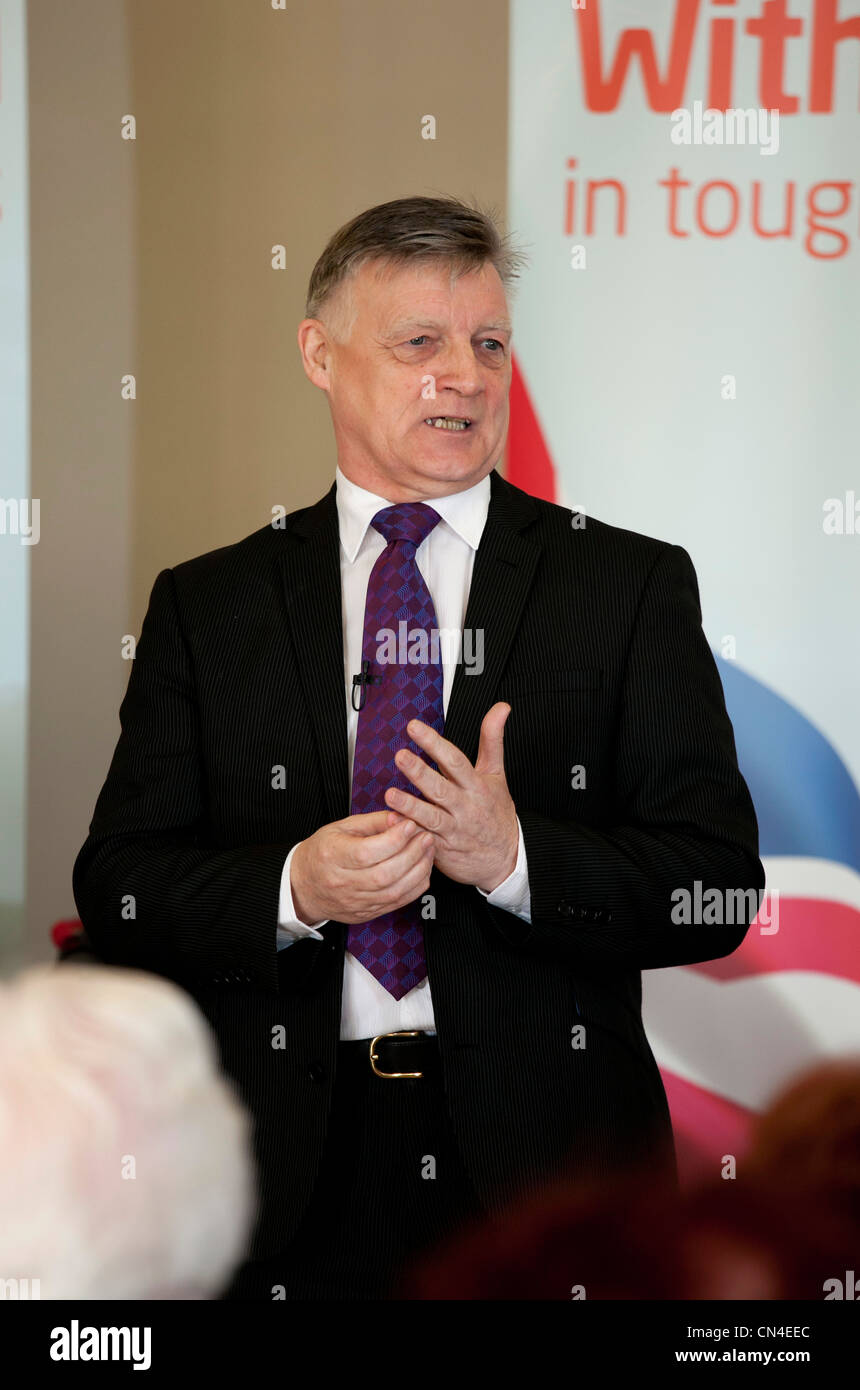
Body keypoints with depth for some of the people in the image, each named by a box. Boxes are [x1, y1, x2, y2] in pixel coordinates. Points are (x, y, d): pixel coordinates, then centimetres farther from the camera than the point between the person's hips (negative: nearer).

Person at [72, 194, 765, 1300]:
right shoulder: (206, 605, 7)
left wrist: (514, 861, -19)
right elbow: (117, 889, 2)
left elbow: (718, 891, -3)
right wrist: (293, 890, -16)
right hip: (294, 1166, 1)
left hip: (546, 1164, 0)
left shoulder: (635, 586, 3)